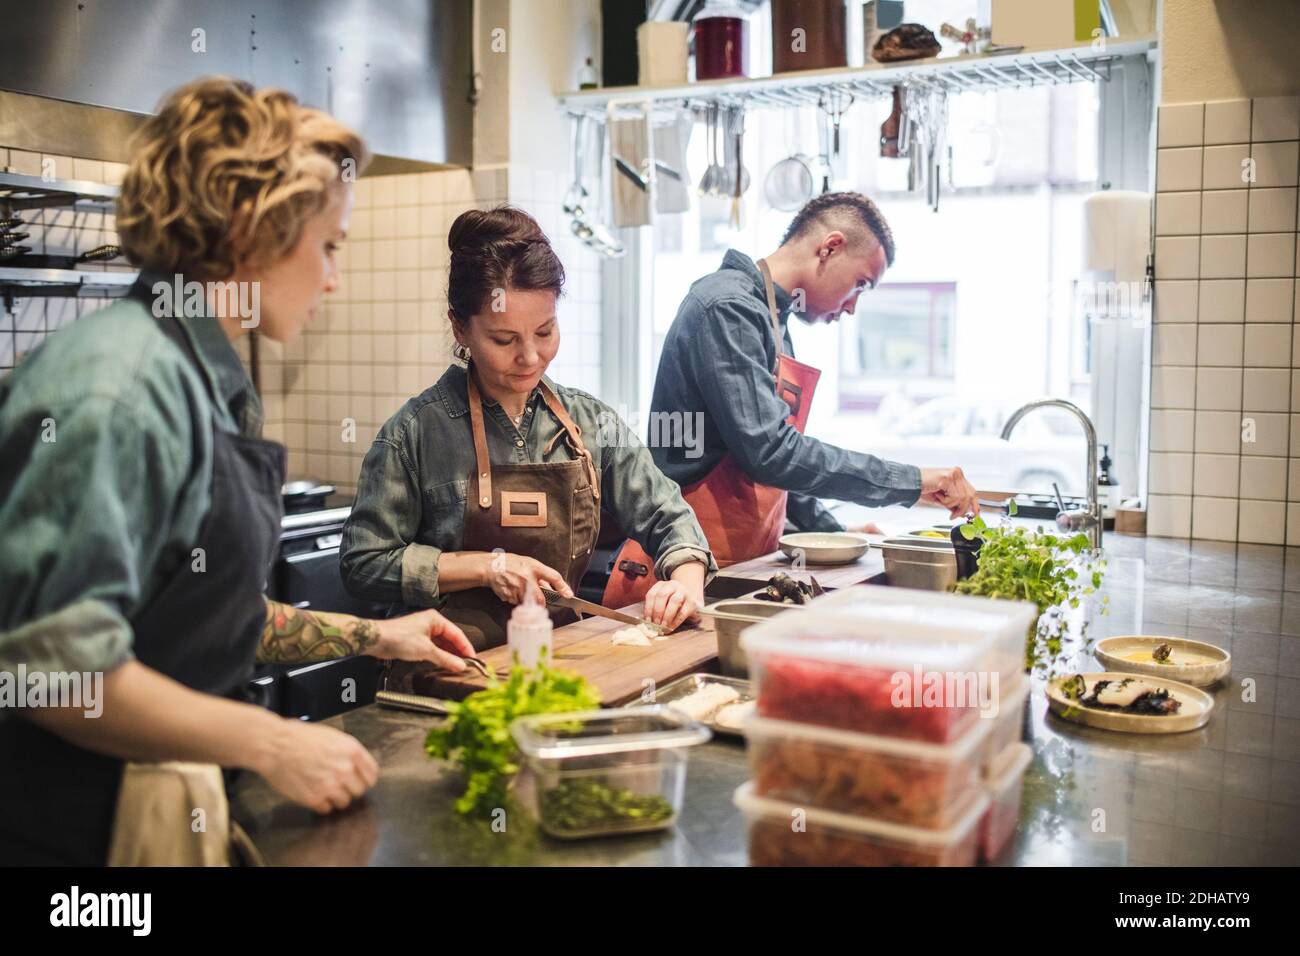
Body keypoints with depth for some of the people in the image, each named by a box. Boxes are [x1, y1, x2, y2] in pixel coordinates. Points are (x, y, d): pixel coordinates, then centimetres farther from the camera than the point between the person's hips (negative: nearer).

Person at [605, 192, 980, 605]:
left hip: (743, 563, 9)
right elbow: (770, 453, -25)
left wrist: (832, 531, 19)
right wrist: (912, 481, -20)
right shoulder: (729, 309, -16)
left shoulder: (774, 320, 16)